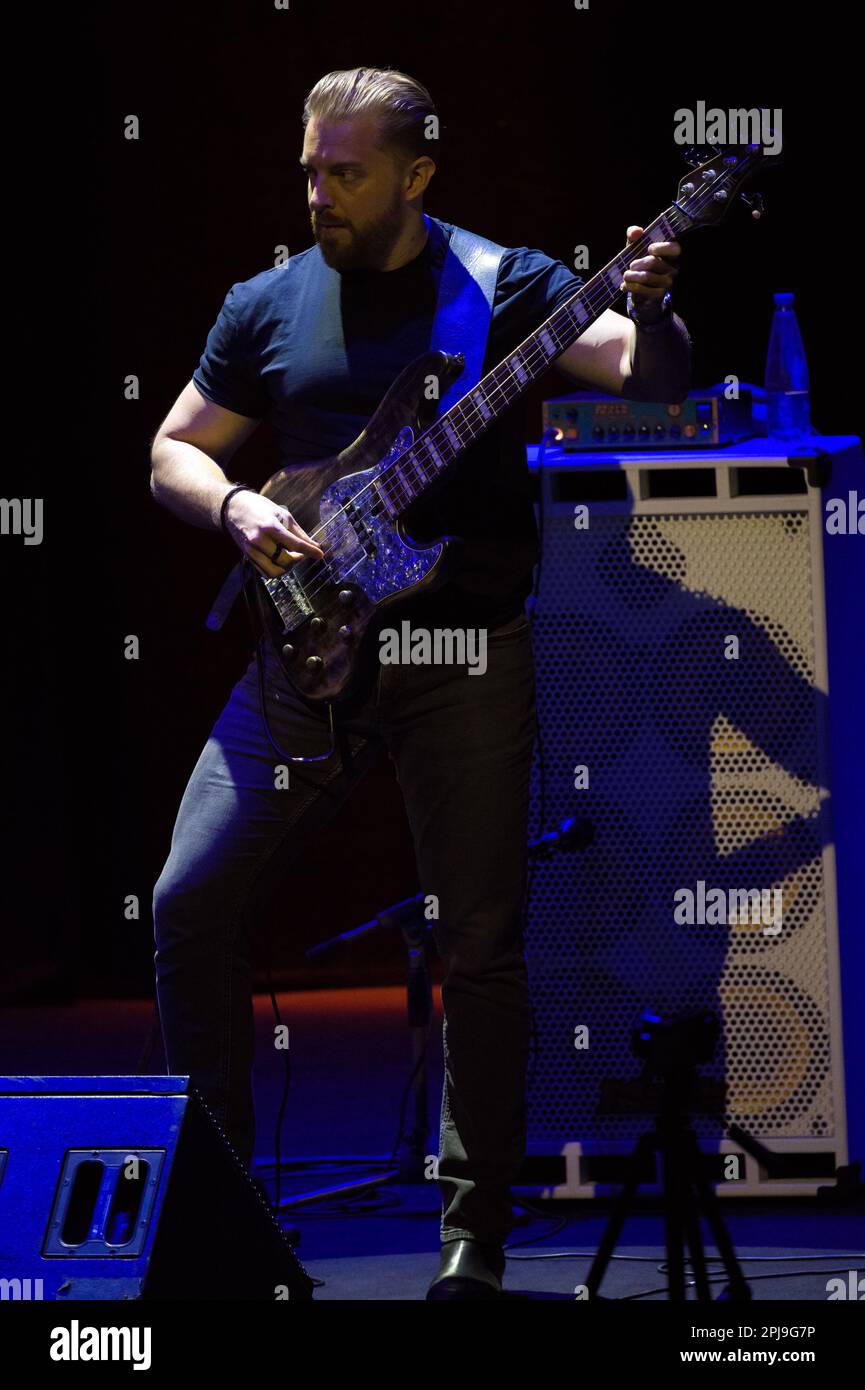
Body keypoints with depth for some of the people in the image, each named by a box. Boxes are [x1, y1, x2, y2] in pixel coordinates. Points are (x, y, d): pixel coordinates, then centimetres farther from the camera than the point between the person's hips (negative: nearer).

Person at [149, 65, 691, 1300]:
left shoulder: (507, 288, 1)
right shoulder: (268, 307, 9)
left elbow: (653, 379, -9)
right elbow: (173, 449, 16)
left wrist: (649, 313, -31)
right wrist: (234, 509, -5)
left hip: (468, 655, -3)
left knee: (482, 950, -2)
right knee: (193, 898, -6)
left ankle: (475, 1231, 10)